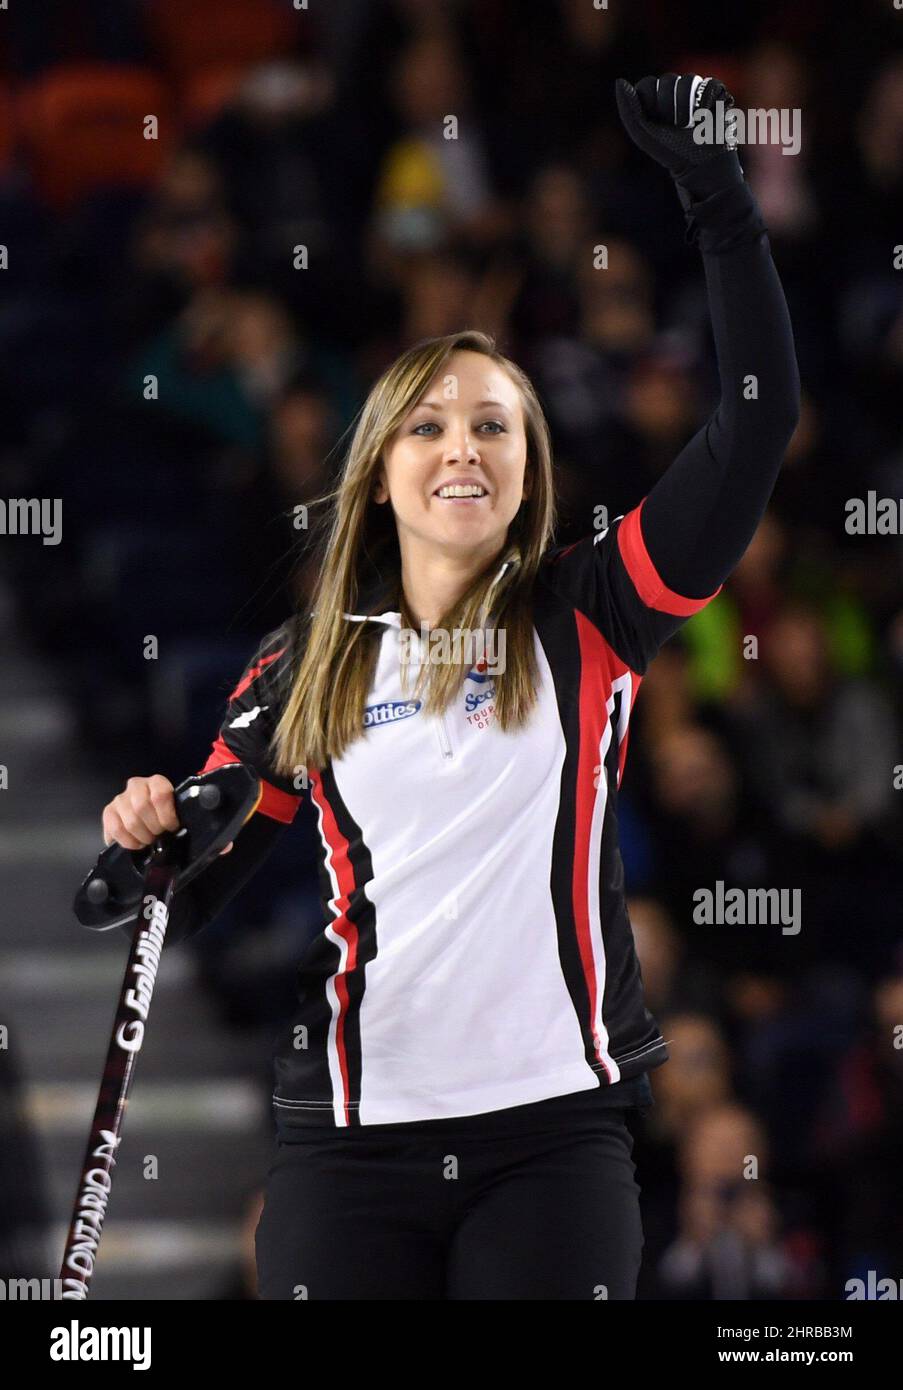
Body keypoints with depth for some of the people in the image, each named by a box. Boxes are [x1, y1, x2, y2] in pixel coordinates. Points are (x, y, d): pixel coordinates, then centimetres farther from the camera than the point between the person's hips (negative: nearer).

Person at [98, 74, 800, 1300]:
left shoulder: (585, 623, 4)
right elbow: (186, 898, 9)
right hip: (352, 1140, 1)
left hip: (556, 1133, -1)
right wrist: (147, 845, -15)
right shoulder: (305, 669, 8)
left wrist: (716, 193, -7)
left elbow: (756, 424, -3)